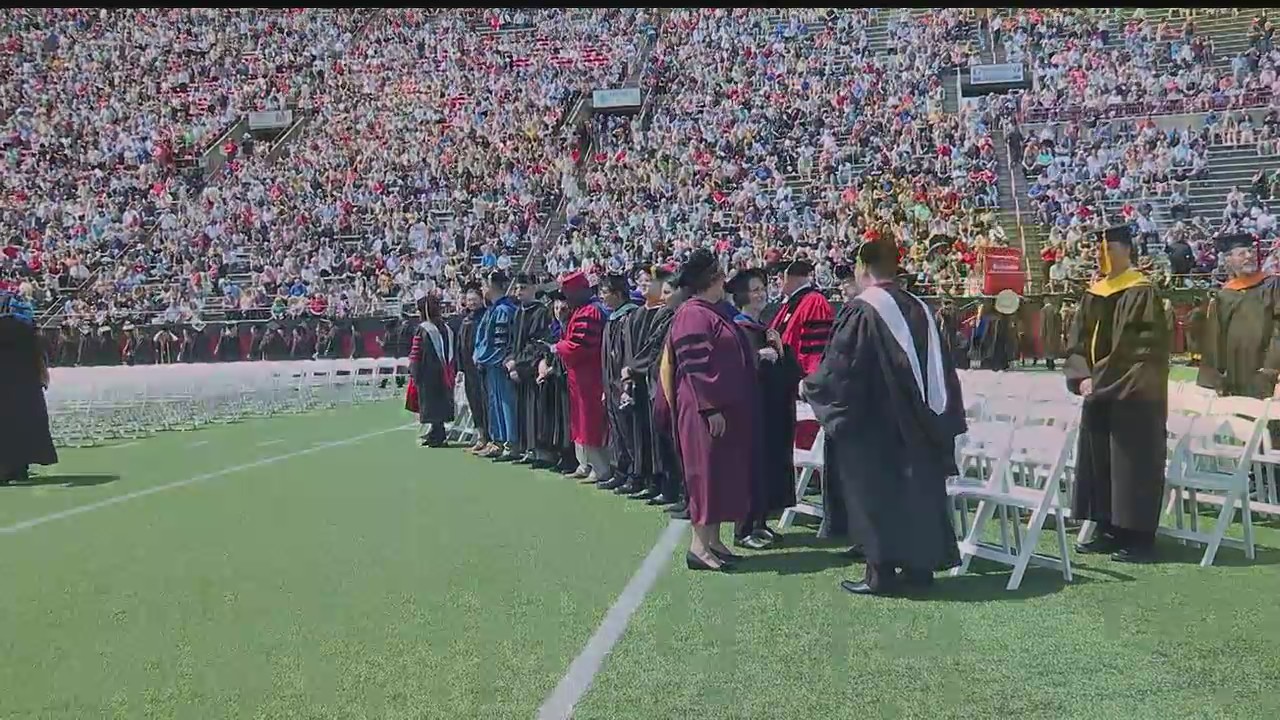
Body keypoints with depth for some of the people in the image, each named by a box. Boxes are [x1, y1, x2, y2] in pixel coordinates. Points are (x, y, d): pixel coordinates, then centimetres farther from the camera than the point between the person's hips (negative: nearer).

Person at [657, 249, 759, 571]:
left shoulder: (715, 312, 15)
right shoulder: (693, 316, -15)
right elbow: (696, 367, -21)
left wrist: (758, 354, 13)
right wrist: (712, 408, -23)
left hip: (725, 408, 10)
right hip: (706, 411, -10)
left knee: (723, 473, 12)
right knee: (708, 473, -6)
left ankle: (712, 541, 18)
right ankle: (699, 545, 0)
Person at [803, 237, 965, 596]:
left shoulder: (862, 310, -15)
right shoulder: (918, 308, 6)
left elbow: (839, 366, -14)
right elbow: (941, 367, 12)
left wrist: (809, 386, 4)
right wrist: (944, 422, 21)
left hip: (872, 423, -7)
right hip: (915, 425, 7)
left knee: (875, 492, 0)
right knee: (914, 486, 13)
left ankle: (881, 569, 2)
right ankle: (920, 563, 18)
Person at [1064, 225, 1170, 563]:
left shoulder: (1142, 293, -9)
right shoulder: (1093, 295, 12)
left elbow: (1145, 348, -15)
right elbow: (1077, 343, 12)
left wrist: (1102, 380, -17)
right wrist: (1083, 377, -6)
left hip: (1133, 395, -7)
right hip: (1099, 394, 8)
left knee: (1132, 465, -3)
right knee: (1098, 462, 10)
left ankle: (1137, 538, 3)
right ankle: (1109, 530, 19)